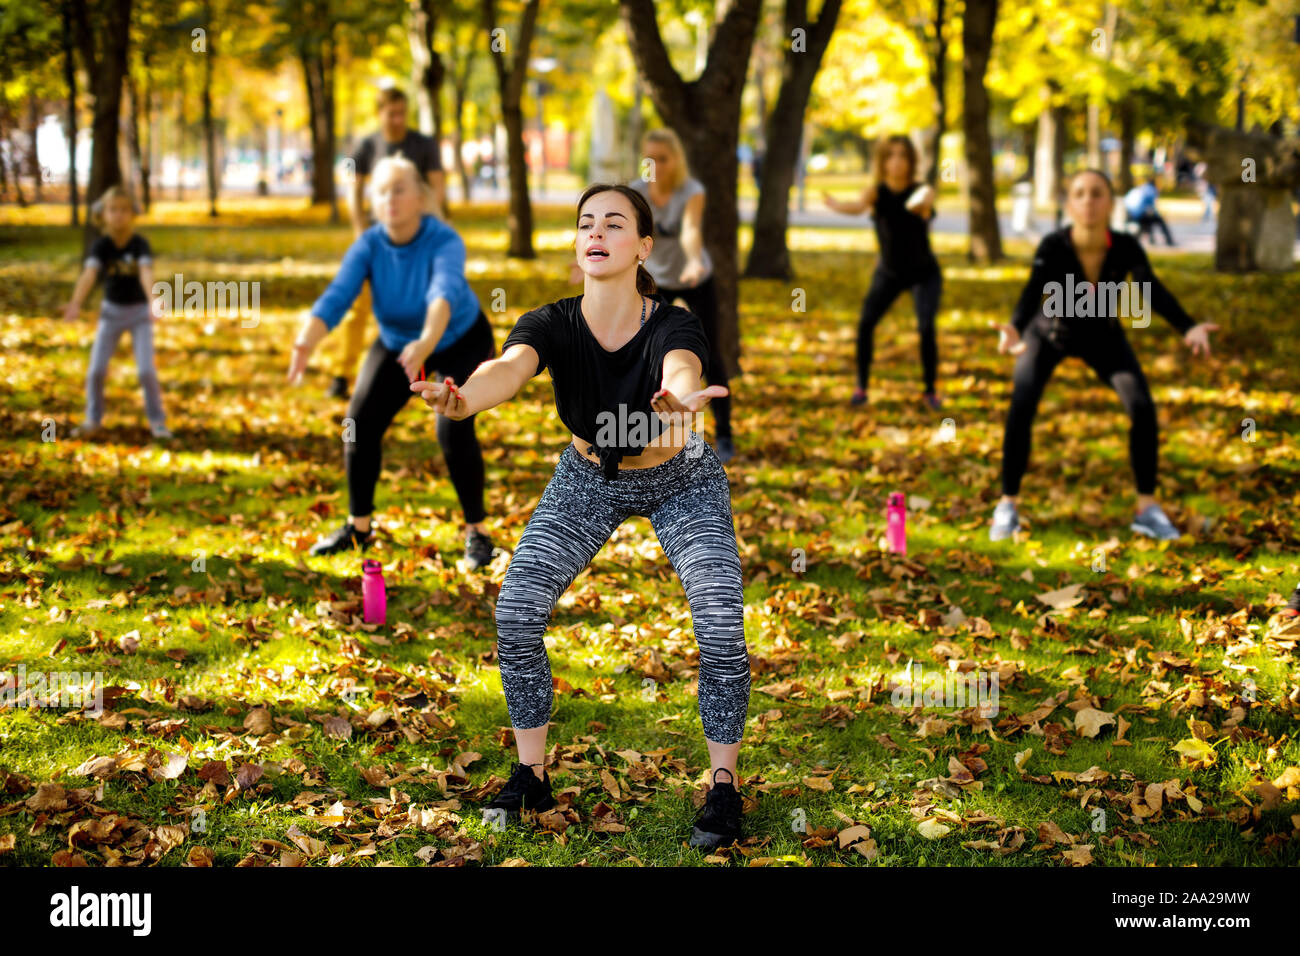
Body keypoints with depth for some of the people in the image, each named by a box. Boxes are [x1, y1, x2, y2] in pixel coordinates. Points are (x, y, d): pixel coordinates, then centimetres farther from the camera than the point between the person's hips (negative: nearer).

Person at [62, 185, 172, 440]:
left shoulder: (140, 244, -18)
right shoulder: (100, 246, -14)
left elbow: (147, 273, -34)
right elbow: (89, 274, -29)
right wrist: (76, 303, -48)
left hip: (139, 311, -2)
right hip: (111, 311, 2)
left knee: (146, 370, -11)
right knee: (96, 370, -3)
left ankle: (157, 422, 5)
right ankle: (94, 421, 15)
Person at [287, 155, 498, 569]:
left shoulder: (445, 242, -34)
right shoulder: (369, 245, -24)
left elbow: (445, 293, -52)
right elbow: (335, 298, -36)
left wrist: (427, 342, -72)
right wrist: (304, 345, -55)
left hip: (462, 341, -4)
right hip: (397, 341, 4)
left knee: (454, 430, -21)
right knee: (361, 423, -6)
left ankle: (476, 532, -3)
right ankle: (359, 527, 13)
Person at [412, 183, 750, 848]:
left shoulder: (673, 326, -31)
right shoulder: (552, 325, -25)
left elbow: (682, 368, -54)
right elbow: (510, 367, -46)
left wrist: (680, 396, -80)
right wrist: (462, 399, -69)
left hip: (678, 480, -2)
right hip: (588, 476, 2)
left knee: (720, 621, -20)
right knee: (517, 609, -13)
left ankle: (723, 787, -1)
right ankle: (530, 777, 5)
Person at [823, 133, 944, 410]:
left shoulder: (922, 191, -21)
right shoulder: (876, 192, -16)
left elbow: (925, 201, -46)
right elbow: (859, 206, -39)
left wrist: (921, 204, -72)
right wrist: (838, 205, -63)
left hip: (924, 273, -2)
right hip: (888, 272, 2)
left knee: (926, 328, -17)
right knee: (865, 323, -13)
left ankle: (930, 391, -1)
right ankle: (861, 387, 2)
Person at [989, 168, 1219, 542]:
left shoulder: (1126, 248, -29)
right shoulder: (1053, 246, -34)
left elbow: (1151, 291, -41)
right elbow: (1034, 293, -47)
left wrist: (1188, 328, -59)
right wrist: (1016, 332, -69)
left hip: (1101, 334, 2)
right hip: (1049, 333, -2)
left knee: (1142, 407, -14)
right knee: (1020, 410, -20)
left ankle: (1147, 508, 0)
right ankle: (1007, 505, -3)